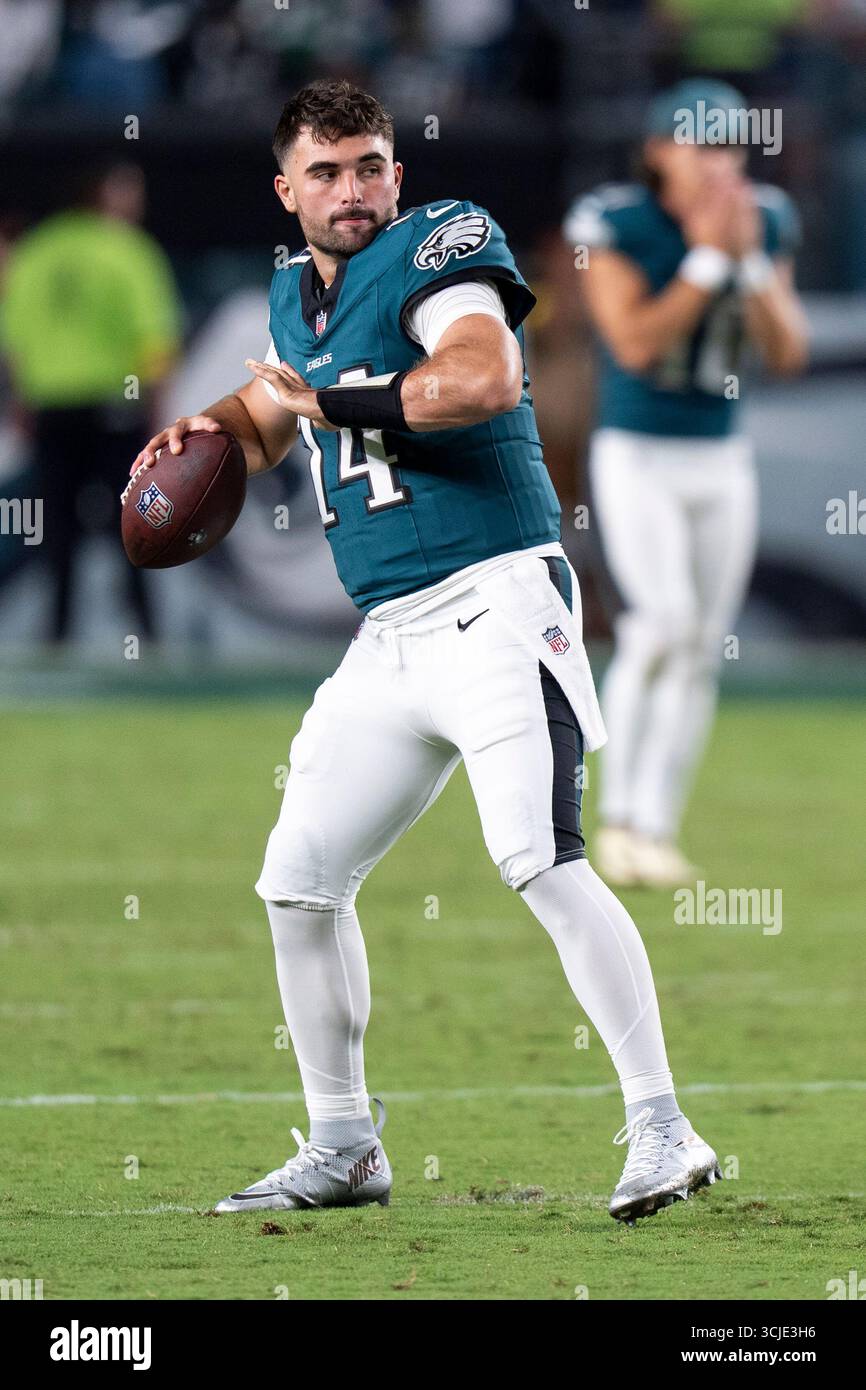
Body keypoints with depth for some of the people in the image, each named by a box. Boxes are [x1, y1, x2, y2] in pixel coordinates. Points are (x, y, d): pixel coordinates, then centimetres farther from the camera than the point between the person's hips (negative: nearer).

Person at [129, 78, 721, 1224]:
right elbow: (270, 413, 39)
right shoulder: (296, 298, 18)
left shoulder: (441, 246, -6)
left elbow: (486, 378, -26)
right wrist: (210, 430, 16)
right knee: (300, 880, 8)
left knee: (540, 859, -22)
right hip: (388, 642, 9)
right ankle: (343, 1150, 21)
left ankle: (661, 1129, -20)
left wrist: (328, 400, -16)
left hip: (495, 602, -9)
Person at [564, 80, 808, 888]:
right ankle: (616, 818, -8)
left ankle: (655, 831, 10)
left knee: (699, 653, 2)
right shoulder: (614, 224, -13)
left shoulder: (764, 223, -1)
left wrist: (751, 262, -16)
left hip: (722, 465, 5)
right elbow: (636, 345, -22)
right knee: (663, 624, -20)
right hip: (636, 458, -5)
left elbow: (787, 356, -4)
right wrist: (707, 259, -23)